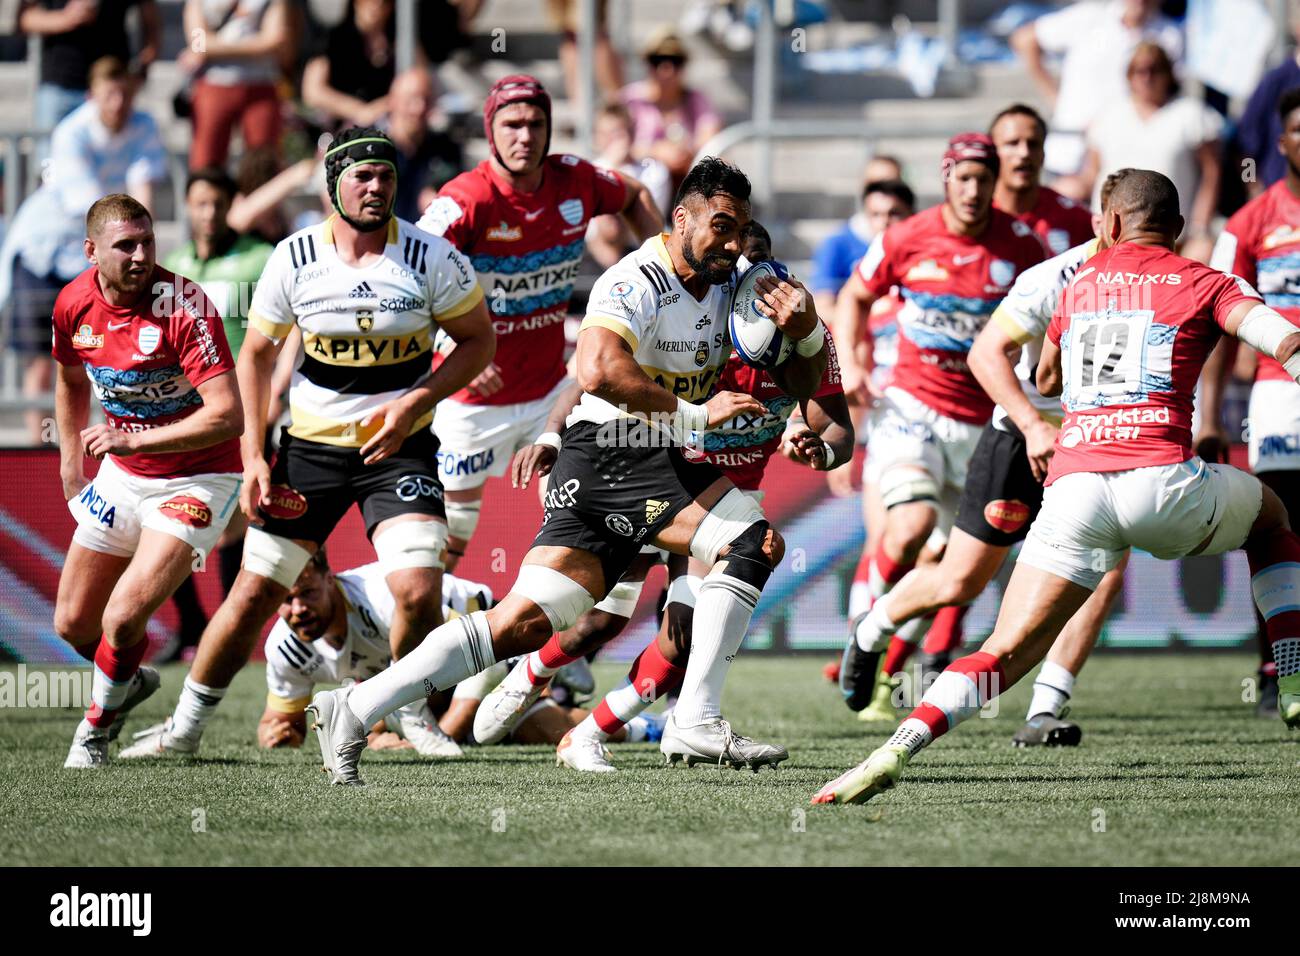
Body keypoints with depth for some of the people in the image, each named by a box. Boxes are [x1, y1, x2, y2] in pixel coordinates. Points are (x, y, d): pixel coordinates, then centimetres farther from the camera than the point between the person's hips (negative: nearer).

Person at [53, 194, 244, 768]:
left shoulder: (183, 307, -25)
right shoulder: (74, 304, -6)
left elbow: (228, 417, -30)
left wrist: (131, 440, -32)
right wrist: (71, 464, 17)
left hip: (196, 480, -6)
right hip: (121, 476, 6)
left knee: (123, 618, -19)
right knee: (72, 623, 11)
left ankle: (97, 726, 8)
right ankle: (130, 683, 43)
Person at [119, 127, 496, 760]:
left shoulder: (429, 257, -10)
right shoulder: (294, 259, -5)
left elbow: (477, 340, 0)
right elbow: (256, 354, 5)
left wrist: (413, 403, -14)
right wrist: (254, 457, -2)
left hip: (399, 447, -1)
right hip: (310, 446, 1)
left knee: (418, 592, -18)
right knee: (255, 592, 2)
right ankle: (186, 726, 19)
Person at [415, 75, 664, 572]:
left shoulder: (574, 180, -5)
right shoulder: (469, 199, -21)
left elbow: (635, 198, 18)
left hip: (550, 388, 4)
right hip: (476, 395, -4)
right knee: (449, 539, 6)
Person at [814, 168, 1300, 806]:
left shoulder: (1080, 284, 24)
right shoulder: (1201, 283, 12)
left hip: (1073, 484, 2)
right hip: (1160, 478, -2)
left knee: (1006, 652, 2)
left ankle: (896, 751, -21)